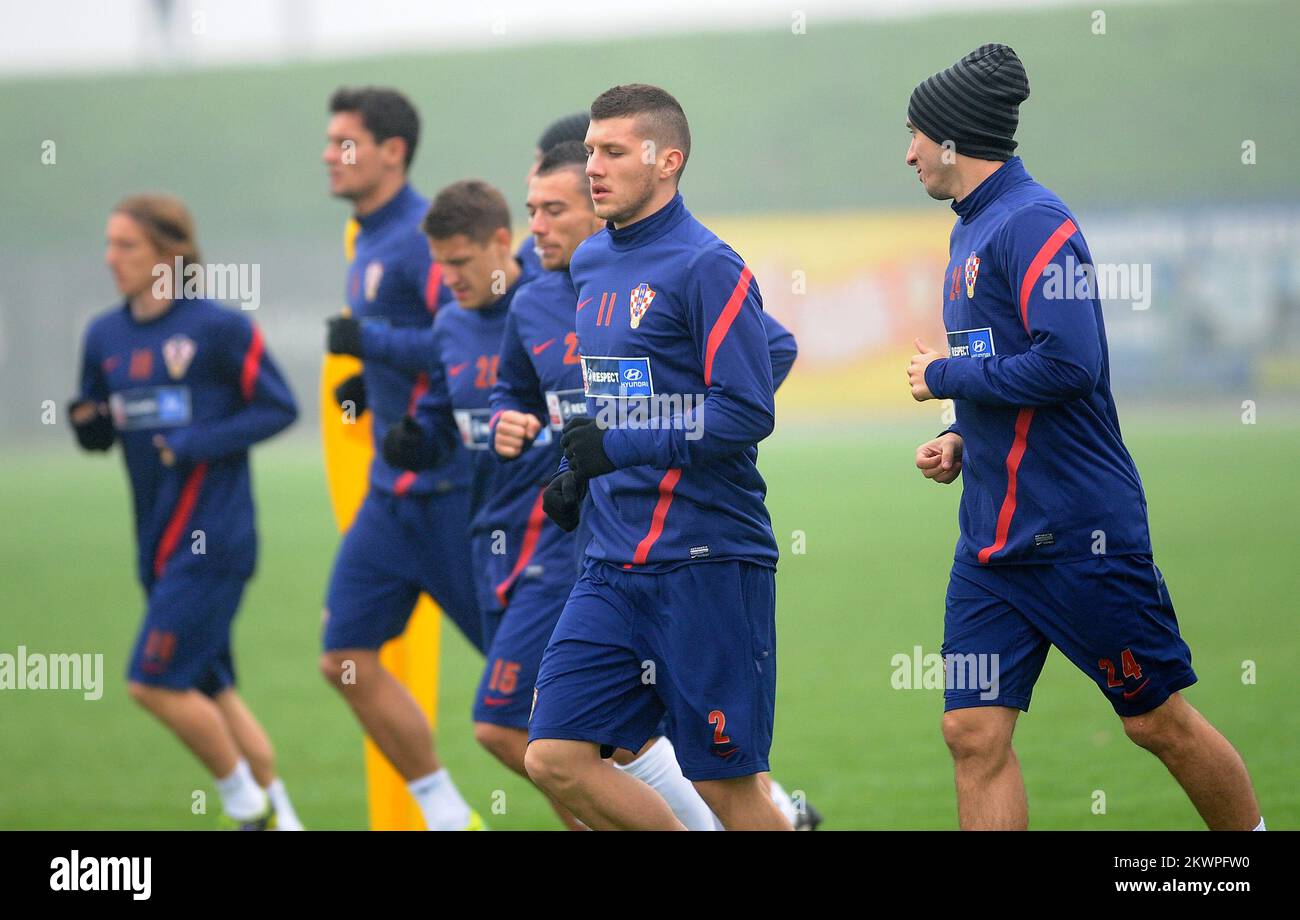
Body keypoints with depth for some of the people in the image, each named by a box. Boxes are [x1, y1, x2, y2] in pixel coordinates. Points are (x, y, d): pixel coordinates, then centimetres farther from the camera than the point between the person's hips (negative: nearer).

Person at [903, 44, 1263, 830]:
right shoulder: (971, 233, 14)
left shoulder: (1034, 223, -15)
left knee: (1160, 721, 3)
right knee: (975, 734, 0)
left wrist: (944, 375, -13)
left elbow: (1065, 364, -25)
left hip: (1079, 533, -9)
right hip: (992, 543, 9)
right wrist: (961, 440, 7)